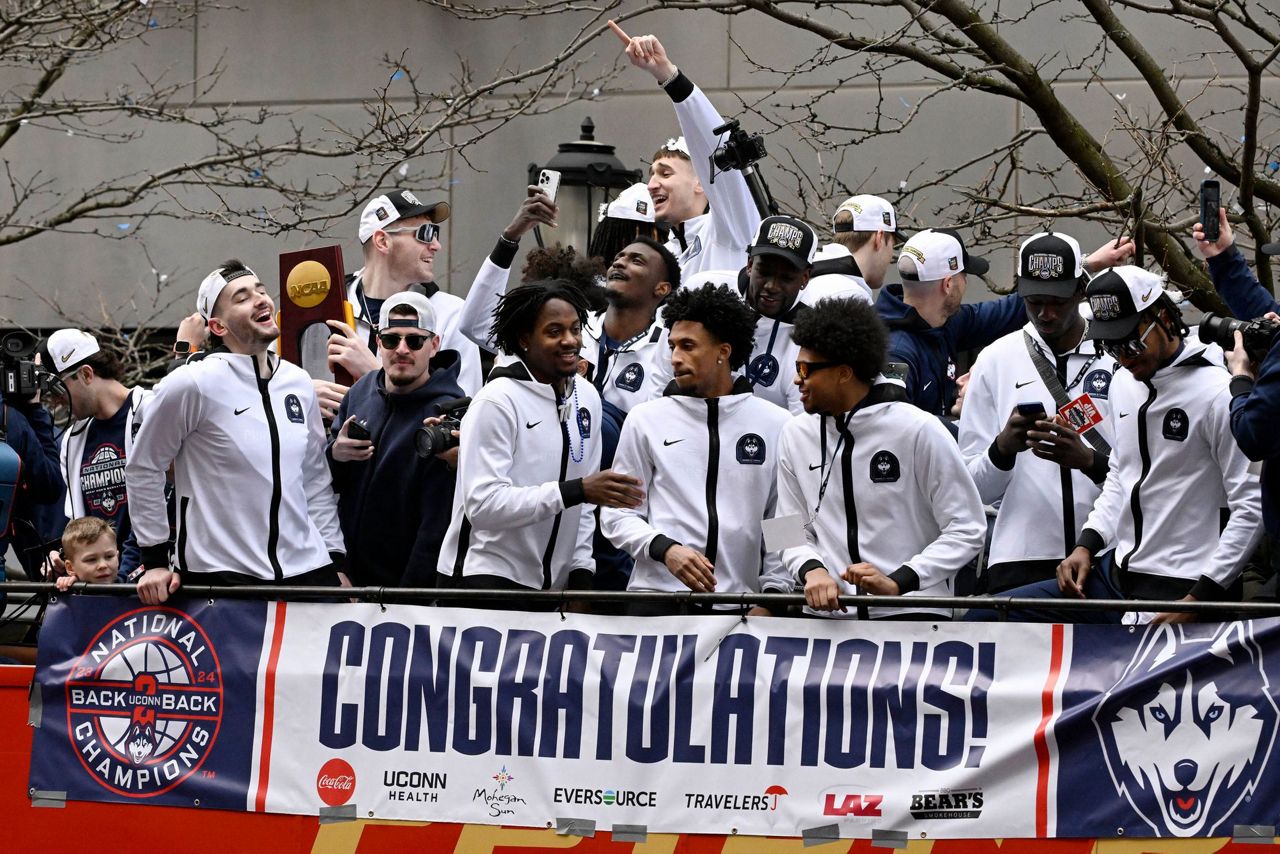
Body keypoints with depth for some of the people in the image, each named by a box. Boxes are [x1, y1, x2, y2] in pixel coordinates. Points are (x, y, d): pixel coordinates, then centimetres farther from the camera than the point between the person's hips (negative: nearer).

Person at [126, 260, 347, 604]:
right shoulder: (194, 384, -8)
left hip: (306, 571, 5)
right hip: (218, 575, -5)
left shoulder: (299, 383, 9)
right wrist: (154, 559, -1)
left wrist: (336, 560, 12)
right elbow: (142, 469, -1)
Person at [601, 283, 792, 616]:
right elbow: (618, 513, 7)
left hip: (739, 604, 0)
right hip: (658, 597, 0)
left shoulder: (776, 425, 7)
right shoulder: (646, 419, 8)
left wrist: (772, 596, 1)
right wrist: (665, 549, -10)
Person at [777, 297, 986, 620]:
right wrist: (811, 569, -8)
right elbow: (793, 530, 14)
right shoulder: (796, 435, 9)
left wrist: (897, 583, -15)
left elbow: (967, 529, -4)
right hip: (827, 614, 4)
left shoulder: (918, 430, -5)